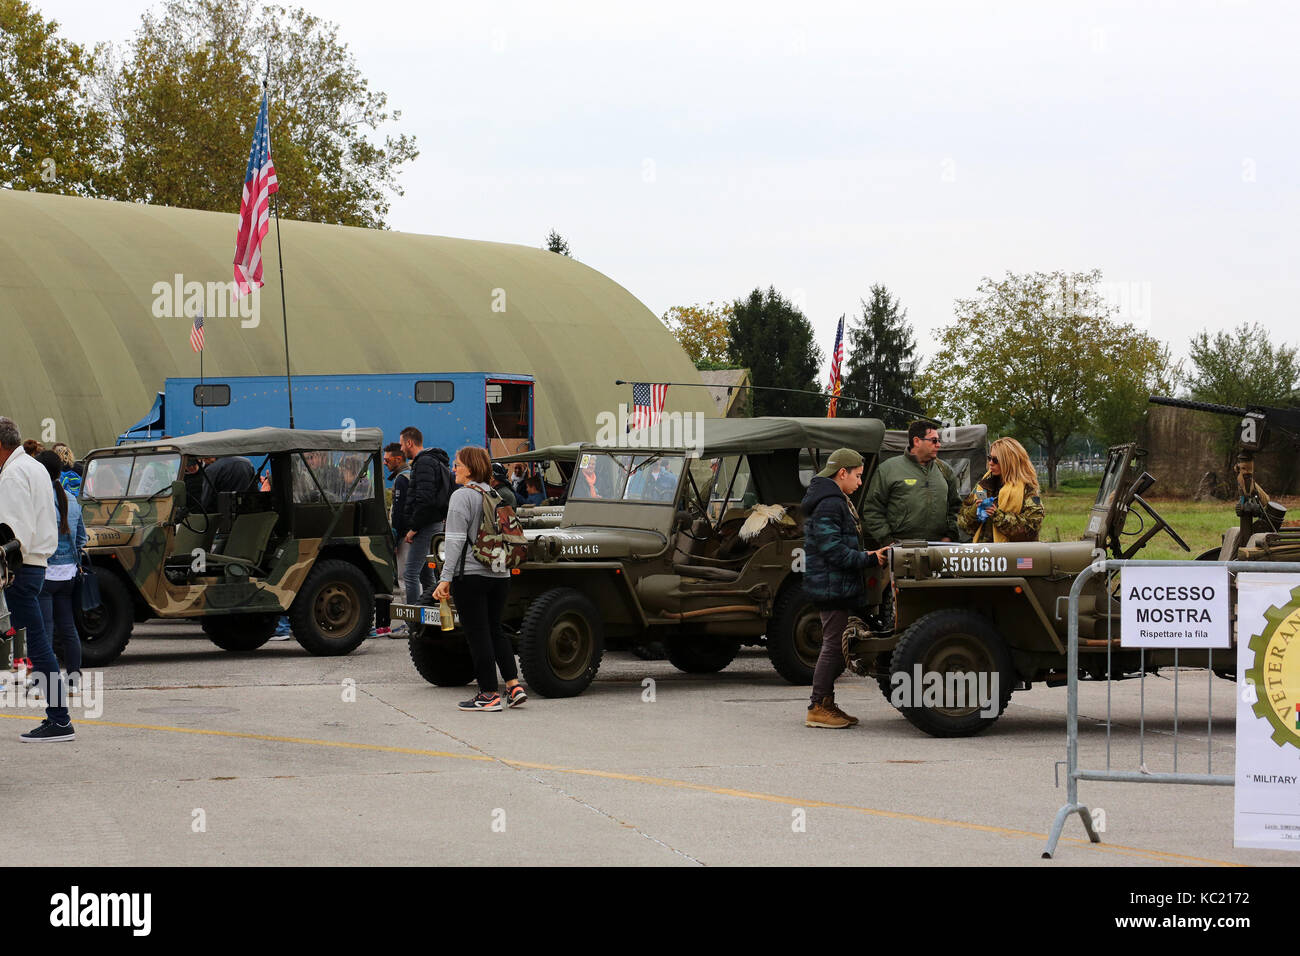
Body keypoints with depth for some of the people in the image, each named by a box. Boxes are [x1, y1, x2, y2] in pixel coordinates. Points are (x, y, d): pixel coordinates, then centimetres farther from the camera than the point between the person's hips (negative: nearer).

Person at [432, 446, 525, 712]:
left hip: (470, 575, -7)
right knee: (495, 630, 17)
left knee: (477, 633, -1)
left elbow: (456, 541, -15)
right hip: (500, 575, 7)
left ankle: (489, 695, 0)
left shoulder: (462, 496, -11)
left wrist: (445, 578, -14)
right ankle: (514, 685, 11)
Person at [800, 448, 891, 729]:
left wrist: (866, 555, 10)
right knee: (834, 645, -7)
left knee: (835, 645, 14)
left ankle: (826, 703, 19)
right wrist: (870, 559, -18)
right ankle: (818, 708, -2)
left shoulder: (836, 501, 18)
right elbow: (834, 551, -22)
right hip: (832, 587, -11)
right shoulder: (829, 504, -17)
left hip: (836, 587, 11)